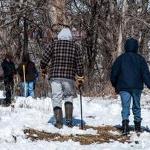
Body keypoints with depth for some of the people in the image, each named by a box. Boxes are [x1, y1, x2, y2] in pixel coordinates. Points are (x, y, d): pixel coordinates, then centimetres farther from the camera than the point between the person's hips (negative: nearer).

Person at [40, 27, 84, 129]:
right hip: (69, 76, 1)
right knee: (69, 98, 15)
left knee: (56, 99, 4)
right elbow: (80, 63, 5)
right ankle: (69, 120, 6)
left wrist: (43, 69, 20)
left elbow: (45, 58, 1)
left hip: (55, 76, -1)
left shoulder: (54, 44, 5)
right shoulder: (75, 46, 7)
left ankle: (59, 122, -2)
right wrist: (80, 78, 11)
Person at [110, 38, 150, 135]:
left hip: (123, 87, -1)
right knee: (137, 106, 13)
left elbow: (114, 74, 6)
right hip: (137, 87, 1)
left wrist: (115, 85, 19)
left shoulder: (120, 59, 3)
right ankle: (137, 126, 19)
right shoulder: (140, 59, 1)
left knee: (125, 106, -2)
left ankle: (125, 122, -24)